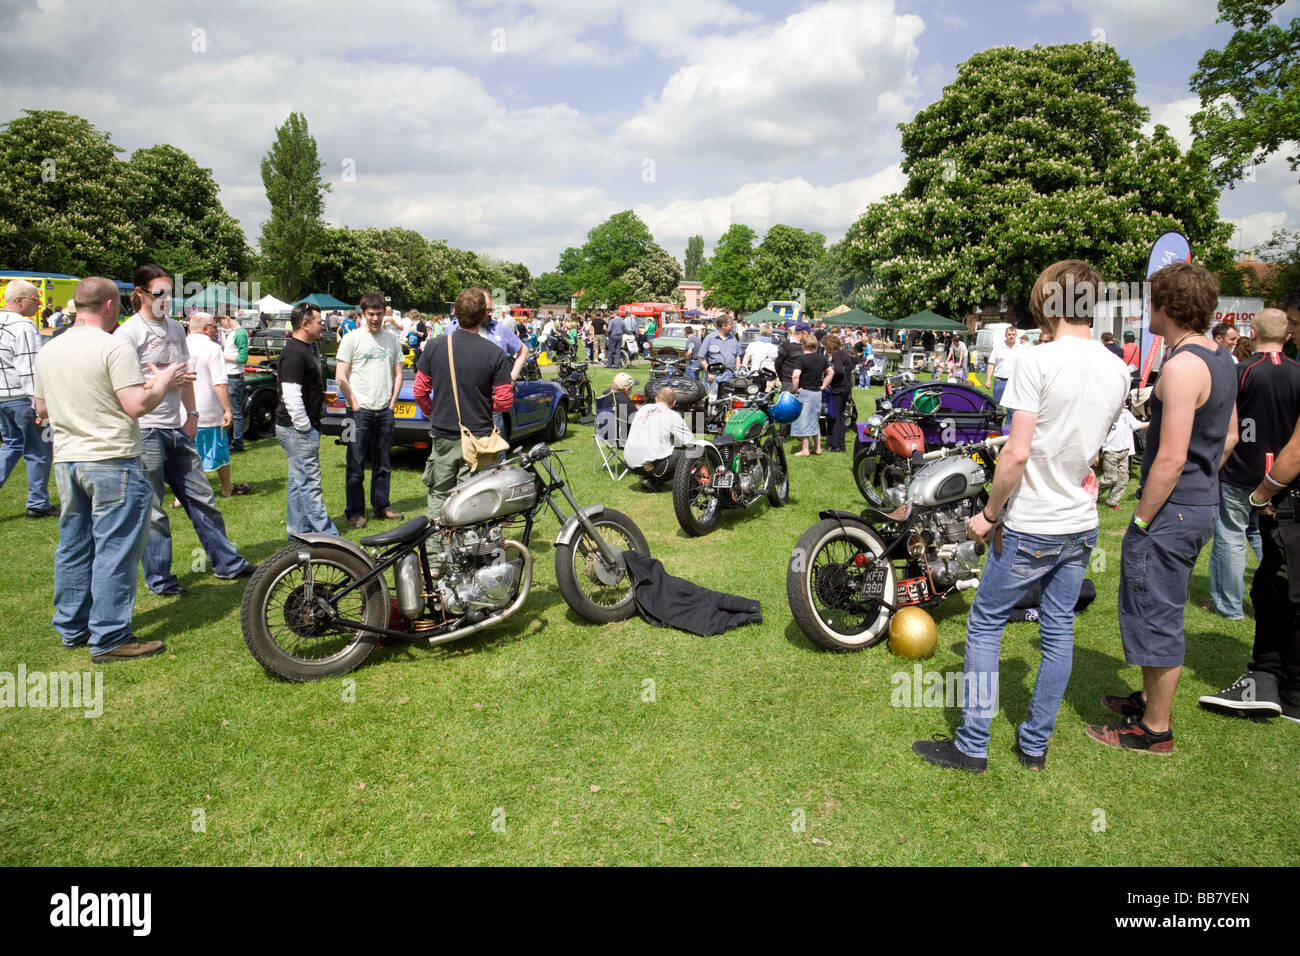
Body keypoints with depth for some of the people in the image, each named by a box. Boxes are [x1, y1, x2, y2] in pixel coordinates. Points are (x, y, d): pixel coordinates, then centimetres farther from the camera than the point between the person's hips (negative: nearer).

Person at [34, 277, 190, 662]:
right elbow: (137, 406, -19)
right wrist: (163, 383, -3)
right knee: (115, 550, -3)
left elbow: (42, 409, 18)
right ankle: (109, 638, 0)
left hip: (66, 460, 8)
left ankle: (71, 628, 26)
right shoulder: (114, 347, -13)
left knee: (73, 547, 16)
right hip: (112, 460, -8)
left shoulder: (48, 351, 10)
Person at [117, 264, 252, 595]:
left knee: (202, 498, 12)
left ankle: (227, 562, 22)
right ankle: (159, 578, 14)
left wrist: (191, 413, 16)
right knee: (152, 511, 2)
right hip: (145, 431, -7)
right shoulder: (128, 333, -9)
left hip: (177, 430, 7)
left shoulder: (176, 328, 12)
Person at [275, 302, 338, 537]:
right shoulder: (294, 354, -17)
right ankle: (327, 536, -5)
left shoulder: (305, 349, 16)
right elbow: (291, 396, -23)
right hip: (298, 430, -11)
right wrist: (305, 428, -20)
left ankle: (298, 533, 23)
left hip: (302, 429, 11)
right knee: (310, 485, -7)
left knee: (299, 483, 15)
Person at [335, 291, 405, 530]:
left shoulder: (391, 339, 10)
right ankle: (355, 512, 6)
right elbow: (340, 377, -6)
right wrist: (354, 403, -9)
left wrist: (392, 401, 6)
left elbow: (398, 373, 16)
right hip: (360, 411, -4)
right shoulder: (352, 339, -3)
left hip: (384, 411, 4)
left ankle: (381, 506, 22)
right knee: (356, 465, 0)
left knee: (383, 464, 12)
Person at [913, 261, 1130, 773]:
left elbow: (1017, 452, -20)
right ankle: (1035, 744, 25)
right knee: (1059, 631, 13)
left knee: (984, 625, 5)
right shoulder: (1118, 370, 4)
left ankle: (973, 746, 11)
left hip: (1030, 527, -6)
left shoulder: (1038, 360, -17)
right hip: (1082, 525, 7)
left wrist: (990, 513, -11)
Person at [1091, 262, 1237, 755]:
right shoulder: (1221, 358, 9)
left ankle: (1155, 729, 14)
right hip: (1203, 506, 10)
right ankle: (1151, 699, 37)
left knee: (1156, 616, 2)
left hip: (1170, 510, -10)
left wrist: (1141, 520, -18)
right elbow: (1229, 436, 18)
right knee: (1162, 612, 22)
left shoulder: (1182, 366, -22)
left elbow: (1171, 459, -25)